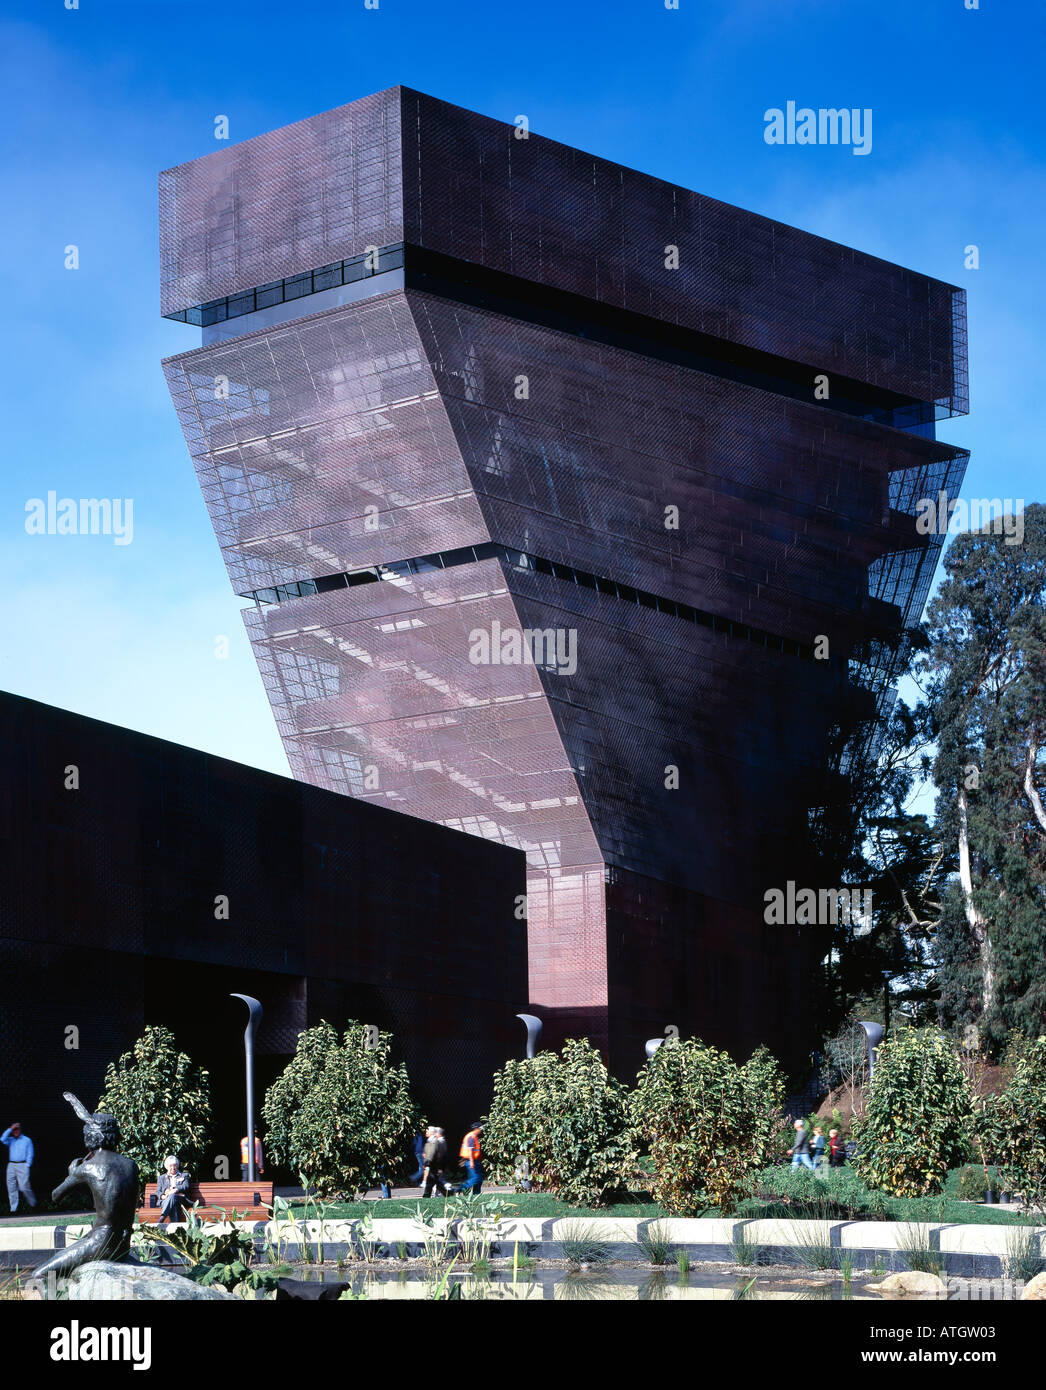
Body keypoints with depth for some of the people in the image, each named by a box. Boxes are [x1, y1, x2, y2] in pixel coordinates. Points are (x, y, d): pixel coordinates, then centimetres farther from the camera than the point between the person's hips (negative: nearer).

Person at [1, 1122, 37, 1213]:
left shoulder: (27, 1140, 8)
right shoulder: (10, 1140, 16)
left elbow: (30, 1154, 5)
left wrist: (27, 1166, -6)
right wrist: (10, 1129, -6)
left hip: (22, 1165, -4)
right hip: (11, 1165, 4)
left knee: (24, 1187, -13)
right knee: (11, 1187, -2)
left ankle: (33, 1204, 5)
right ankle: (13, 1208, 1)